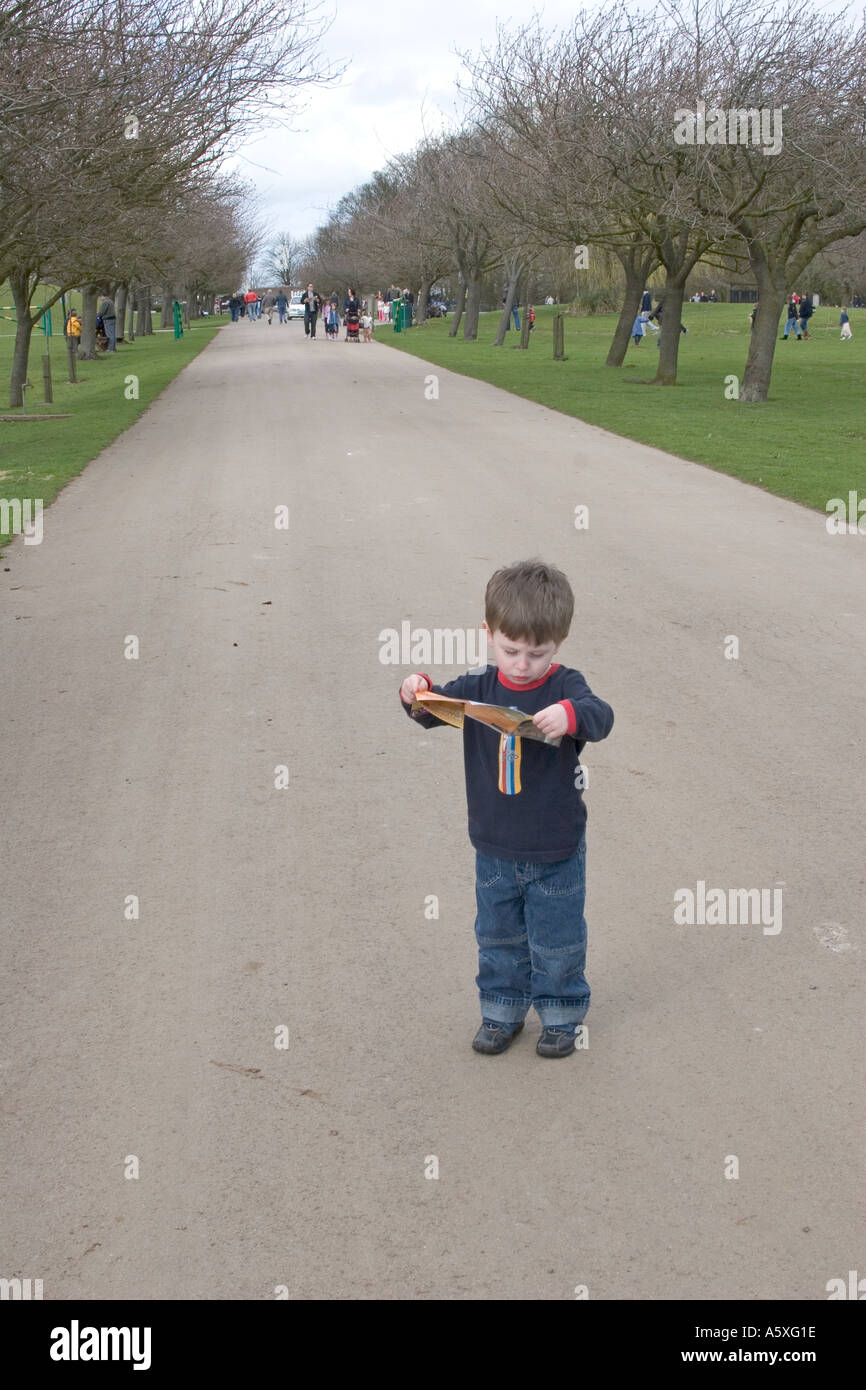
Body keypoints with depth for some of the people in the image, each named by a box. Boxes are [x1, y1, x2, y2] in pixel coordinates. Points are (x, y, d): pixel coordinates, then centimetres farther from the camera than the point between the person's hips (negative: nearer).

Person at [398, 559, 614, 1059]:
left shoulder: (564, 687, -14)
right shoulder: (479, 688, -5)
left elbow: (601, 717, -30)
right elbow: (437, 710, -5)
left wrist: (571, 714, -53)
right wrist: (417, 694, -28)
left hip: (556, 852, -3)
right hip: (494, 849, 3)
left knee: (557, 941, 12)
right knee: (498, 937, 18)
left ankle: (561, 1015, 32)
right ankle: (502, 1011, 36)